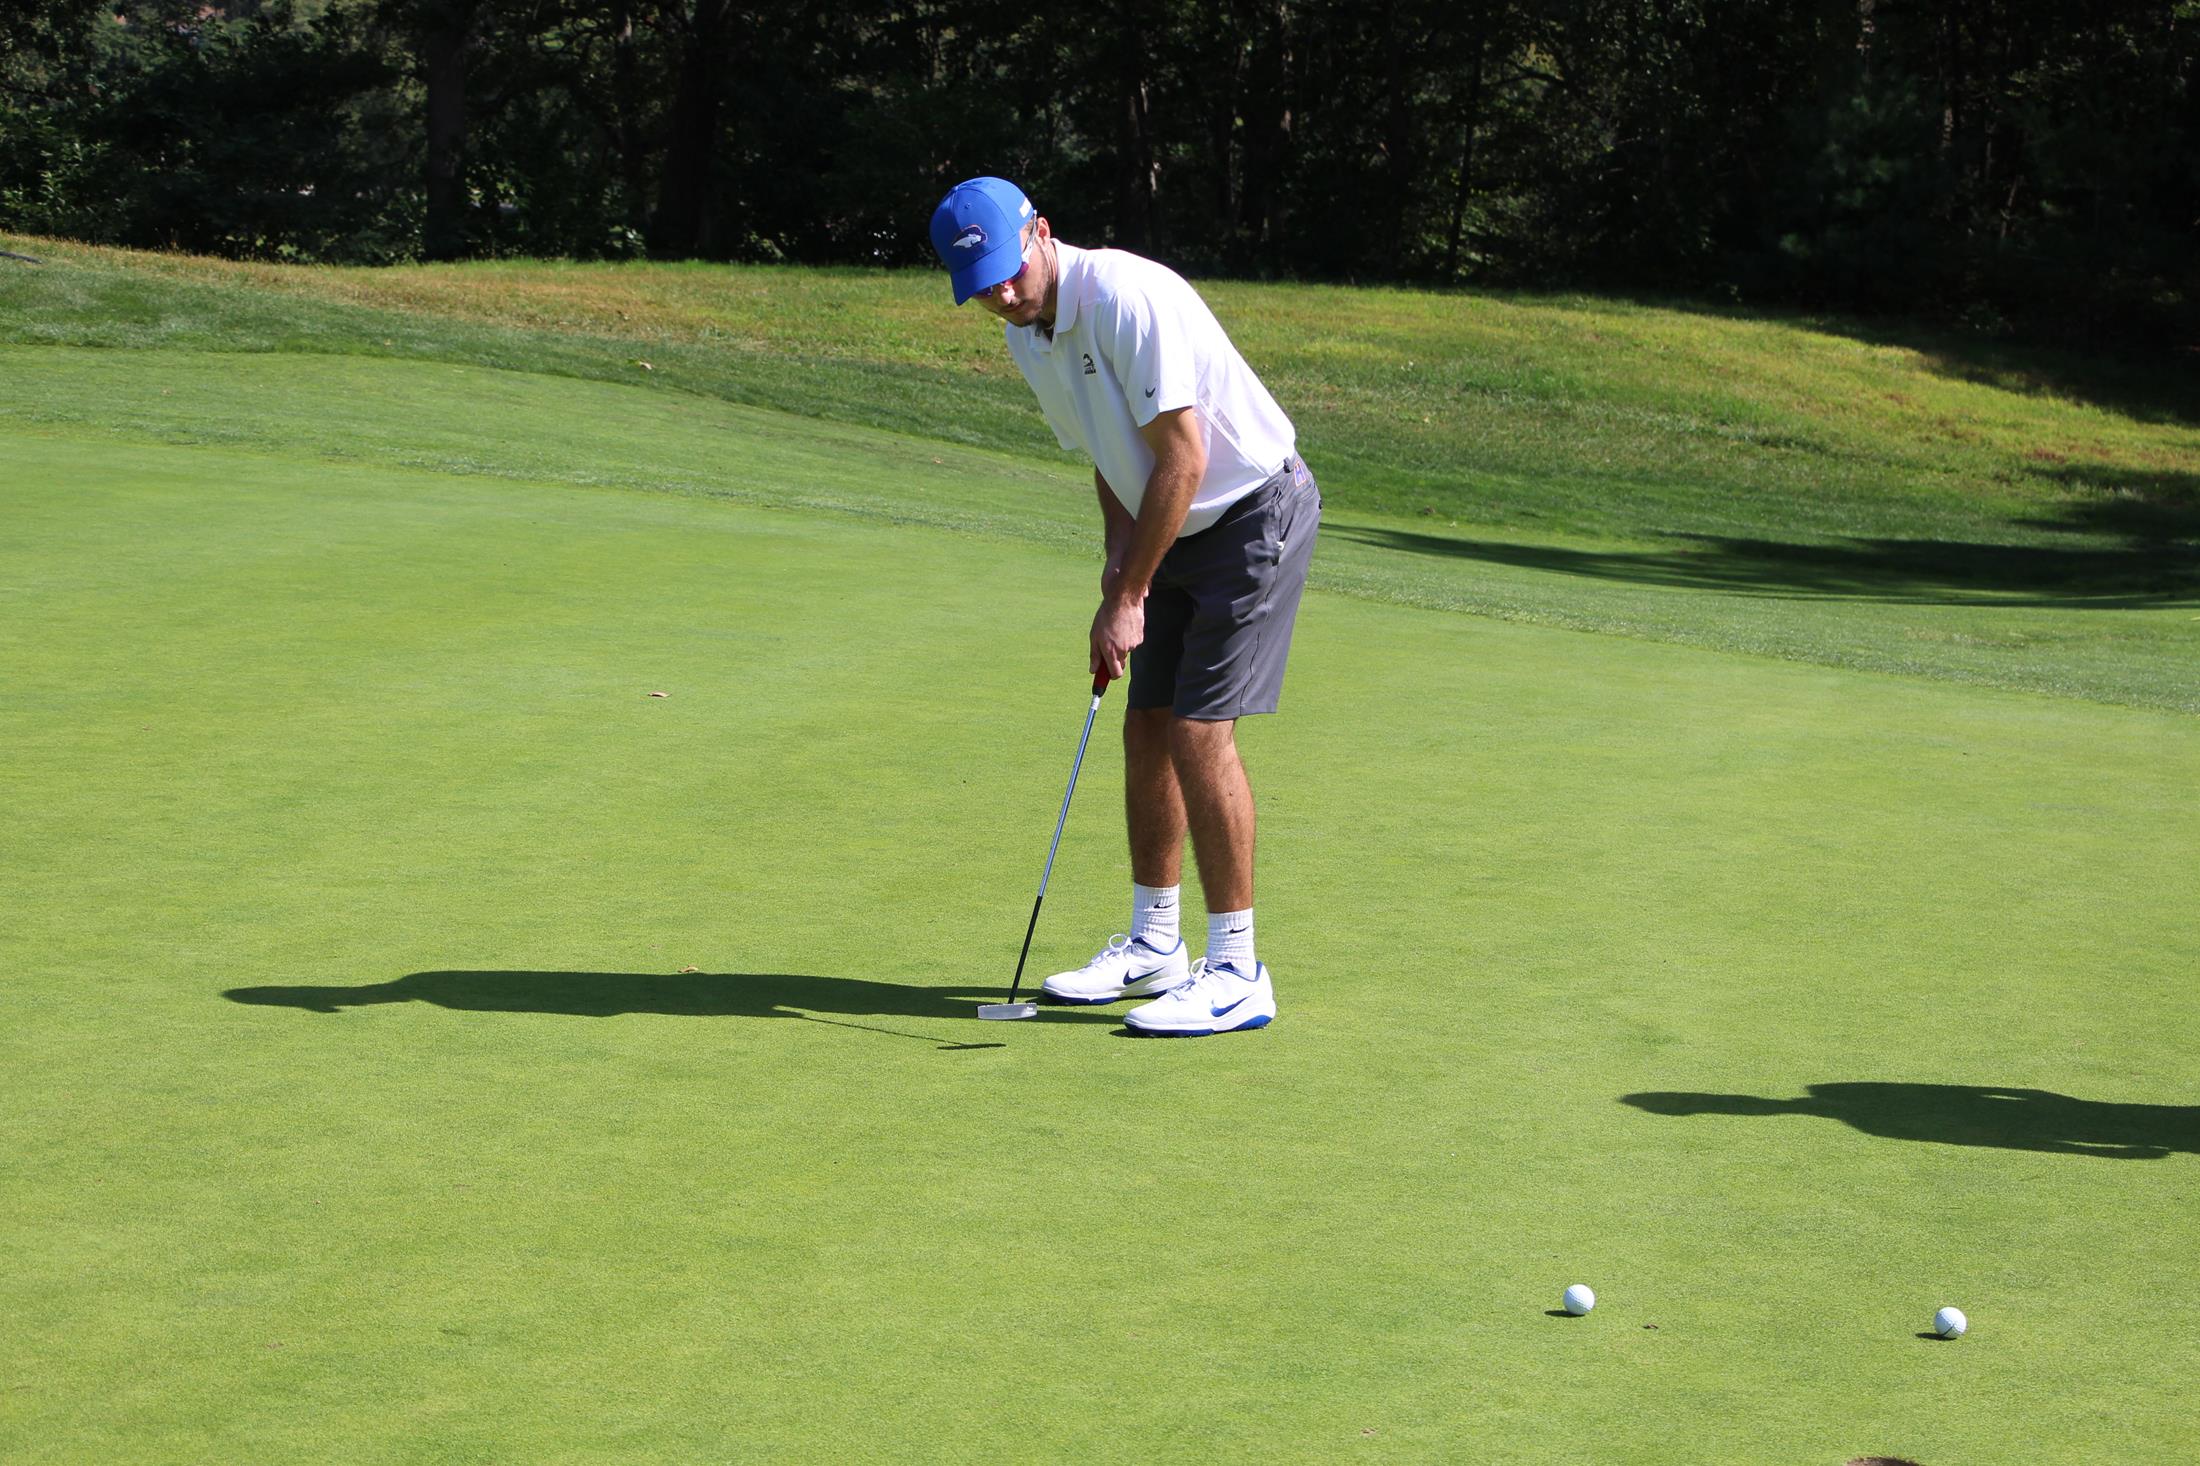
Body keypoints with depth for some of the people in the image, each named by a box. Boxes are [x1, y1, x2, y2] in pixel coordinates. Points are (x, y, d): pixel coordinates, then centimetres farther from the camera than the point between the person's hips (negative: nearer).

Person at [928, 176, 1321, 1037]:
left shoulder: (1127, 298, -25)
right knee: (1147, 728, 9)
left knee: (1199, 731, -14)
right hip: (1182, 527, 9)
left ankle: (1236, 972, -9)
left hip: (1257, 513, -9)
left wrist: (1128, 597, -19)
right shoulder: (1026, 337, 4)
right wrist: (1119, 558, -1)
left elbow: (1184, 460, -24)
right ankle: (1153, 946, 22)